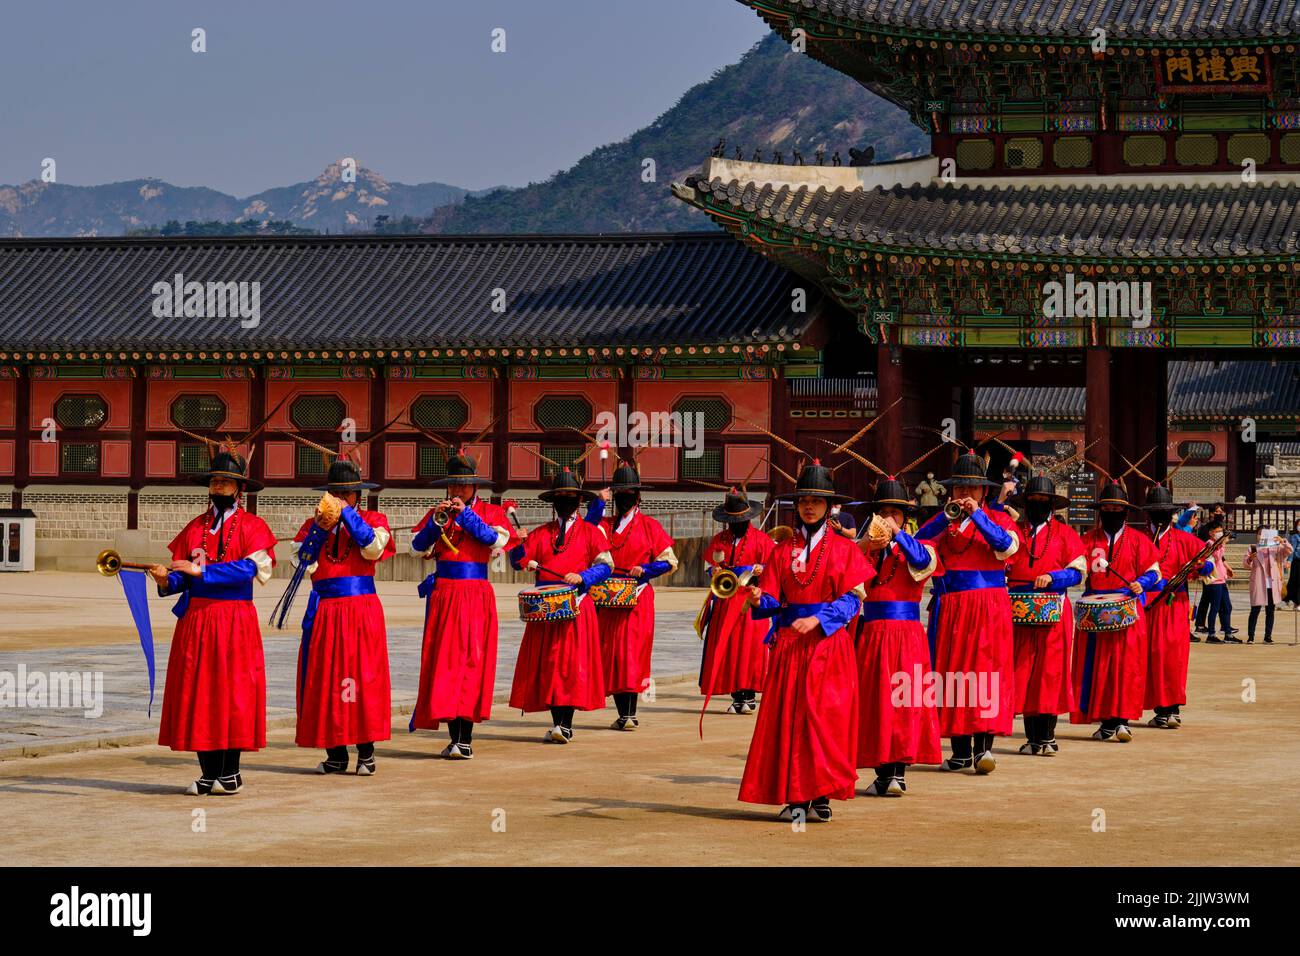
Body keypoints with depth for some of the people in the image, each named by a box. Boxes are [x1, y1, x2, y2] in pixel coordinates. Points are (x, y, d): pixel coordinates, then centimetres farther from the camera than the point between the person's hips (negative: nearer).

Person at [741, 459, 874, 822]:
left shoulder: (843, 548, 4)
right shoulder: (783, 550, 11)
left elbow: (851, 599, -2)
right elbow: (772, 600, 7)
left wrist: (818, 619, -16)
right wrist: (758, 600, -16)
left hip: (829, 643, -2)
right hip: (789, 643, 2)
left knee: (824, 716, -7)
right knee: (788, 715, -4)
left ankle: (821, 796, -3)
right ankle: (795, 796, -1)